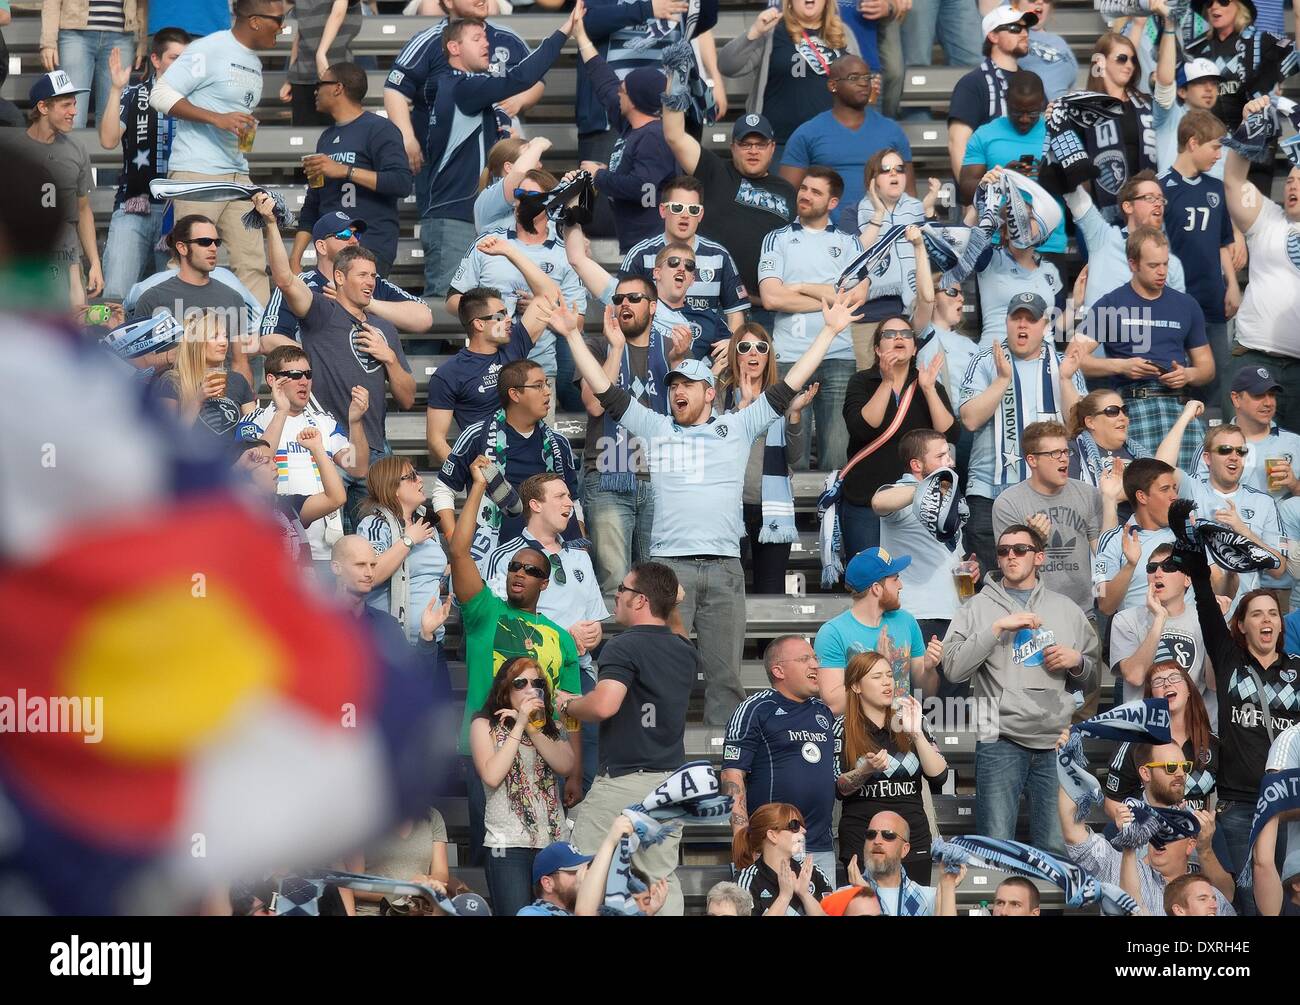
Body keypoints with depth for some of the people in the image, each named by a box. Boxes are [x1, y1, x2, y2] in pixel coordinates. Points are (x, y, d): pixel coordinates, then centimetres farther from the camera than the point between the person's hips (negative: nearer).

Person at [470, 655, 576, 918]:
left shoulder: (551, 727, 19)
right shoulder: (485, 725, 5)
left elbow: (566, 766, 0)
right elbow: (492, 776, -10)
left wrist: (533, 729, -9)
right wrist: (519, 727, -8)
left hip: (554, 842, 4)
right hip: (509, 846, -4)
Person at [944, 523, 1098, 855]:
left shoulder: (1067, 609, 14)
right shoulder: (978, 607, 6)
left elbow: (1094, 677, 19)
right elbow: (953, 669, -6)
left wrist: (1077, 662, -3)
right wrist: (997, 628, -13)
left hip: (1057, 744, 2)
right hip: (1001, 743, -2)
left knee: (1057, 849, 3)